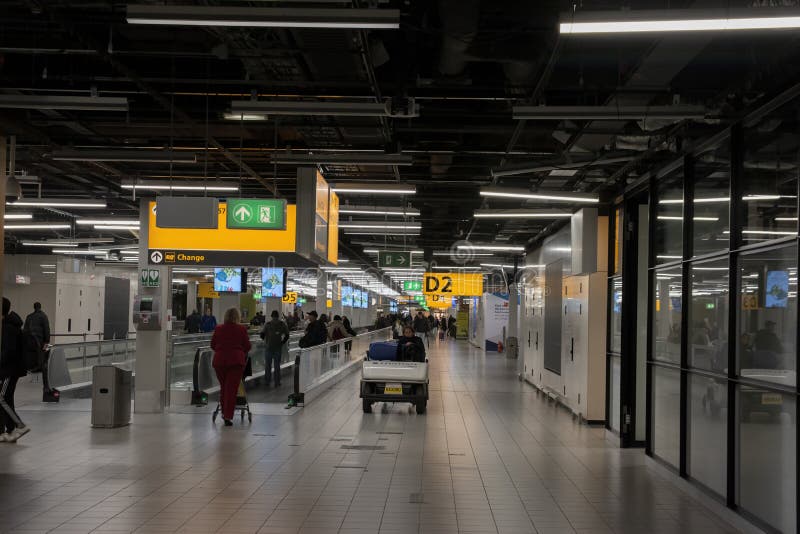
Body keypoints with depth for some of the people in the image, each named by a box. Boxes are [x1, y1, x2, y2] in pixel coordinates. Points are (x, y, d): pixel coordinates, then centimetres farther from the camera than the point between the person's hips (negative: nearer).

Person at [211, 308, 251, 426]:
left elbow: (212, 345, 11)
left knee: (223, 387, 17)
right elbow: (247, 346, 3)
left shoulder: (218, 329, 5)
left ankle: (224, 412, 25)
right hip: (236, 360, -3)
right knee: (232, 388, -1)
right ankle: (228, 416, -5)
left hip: (219, 360, 3)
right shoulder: (241, 329, -2)